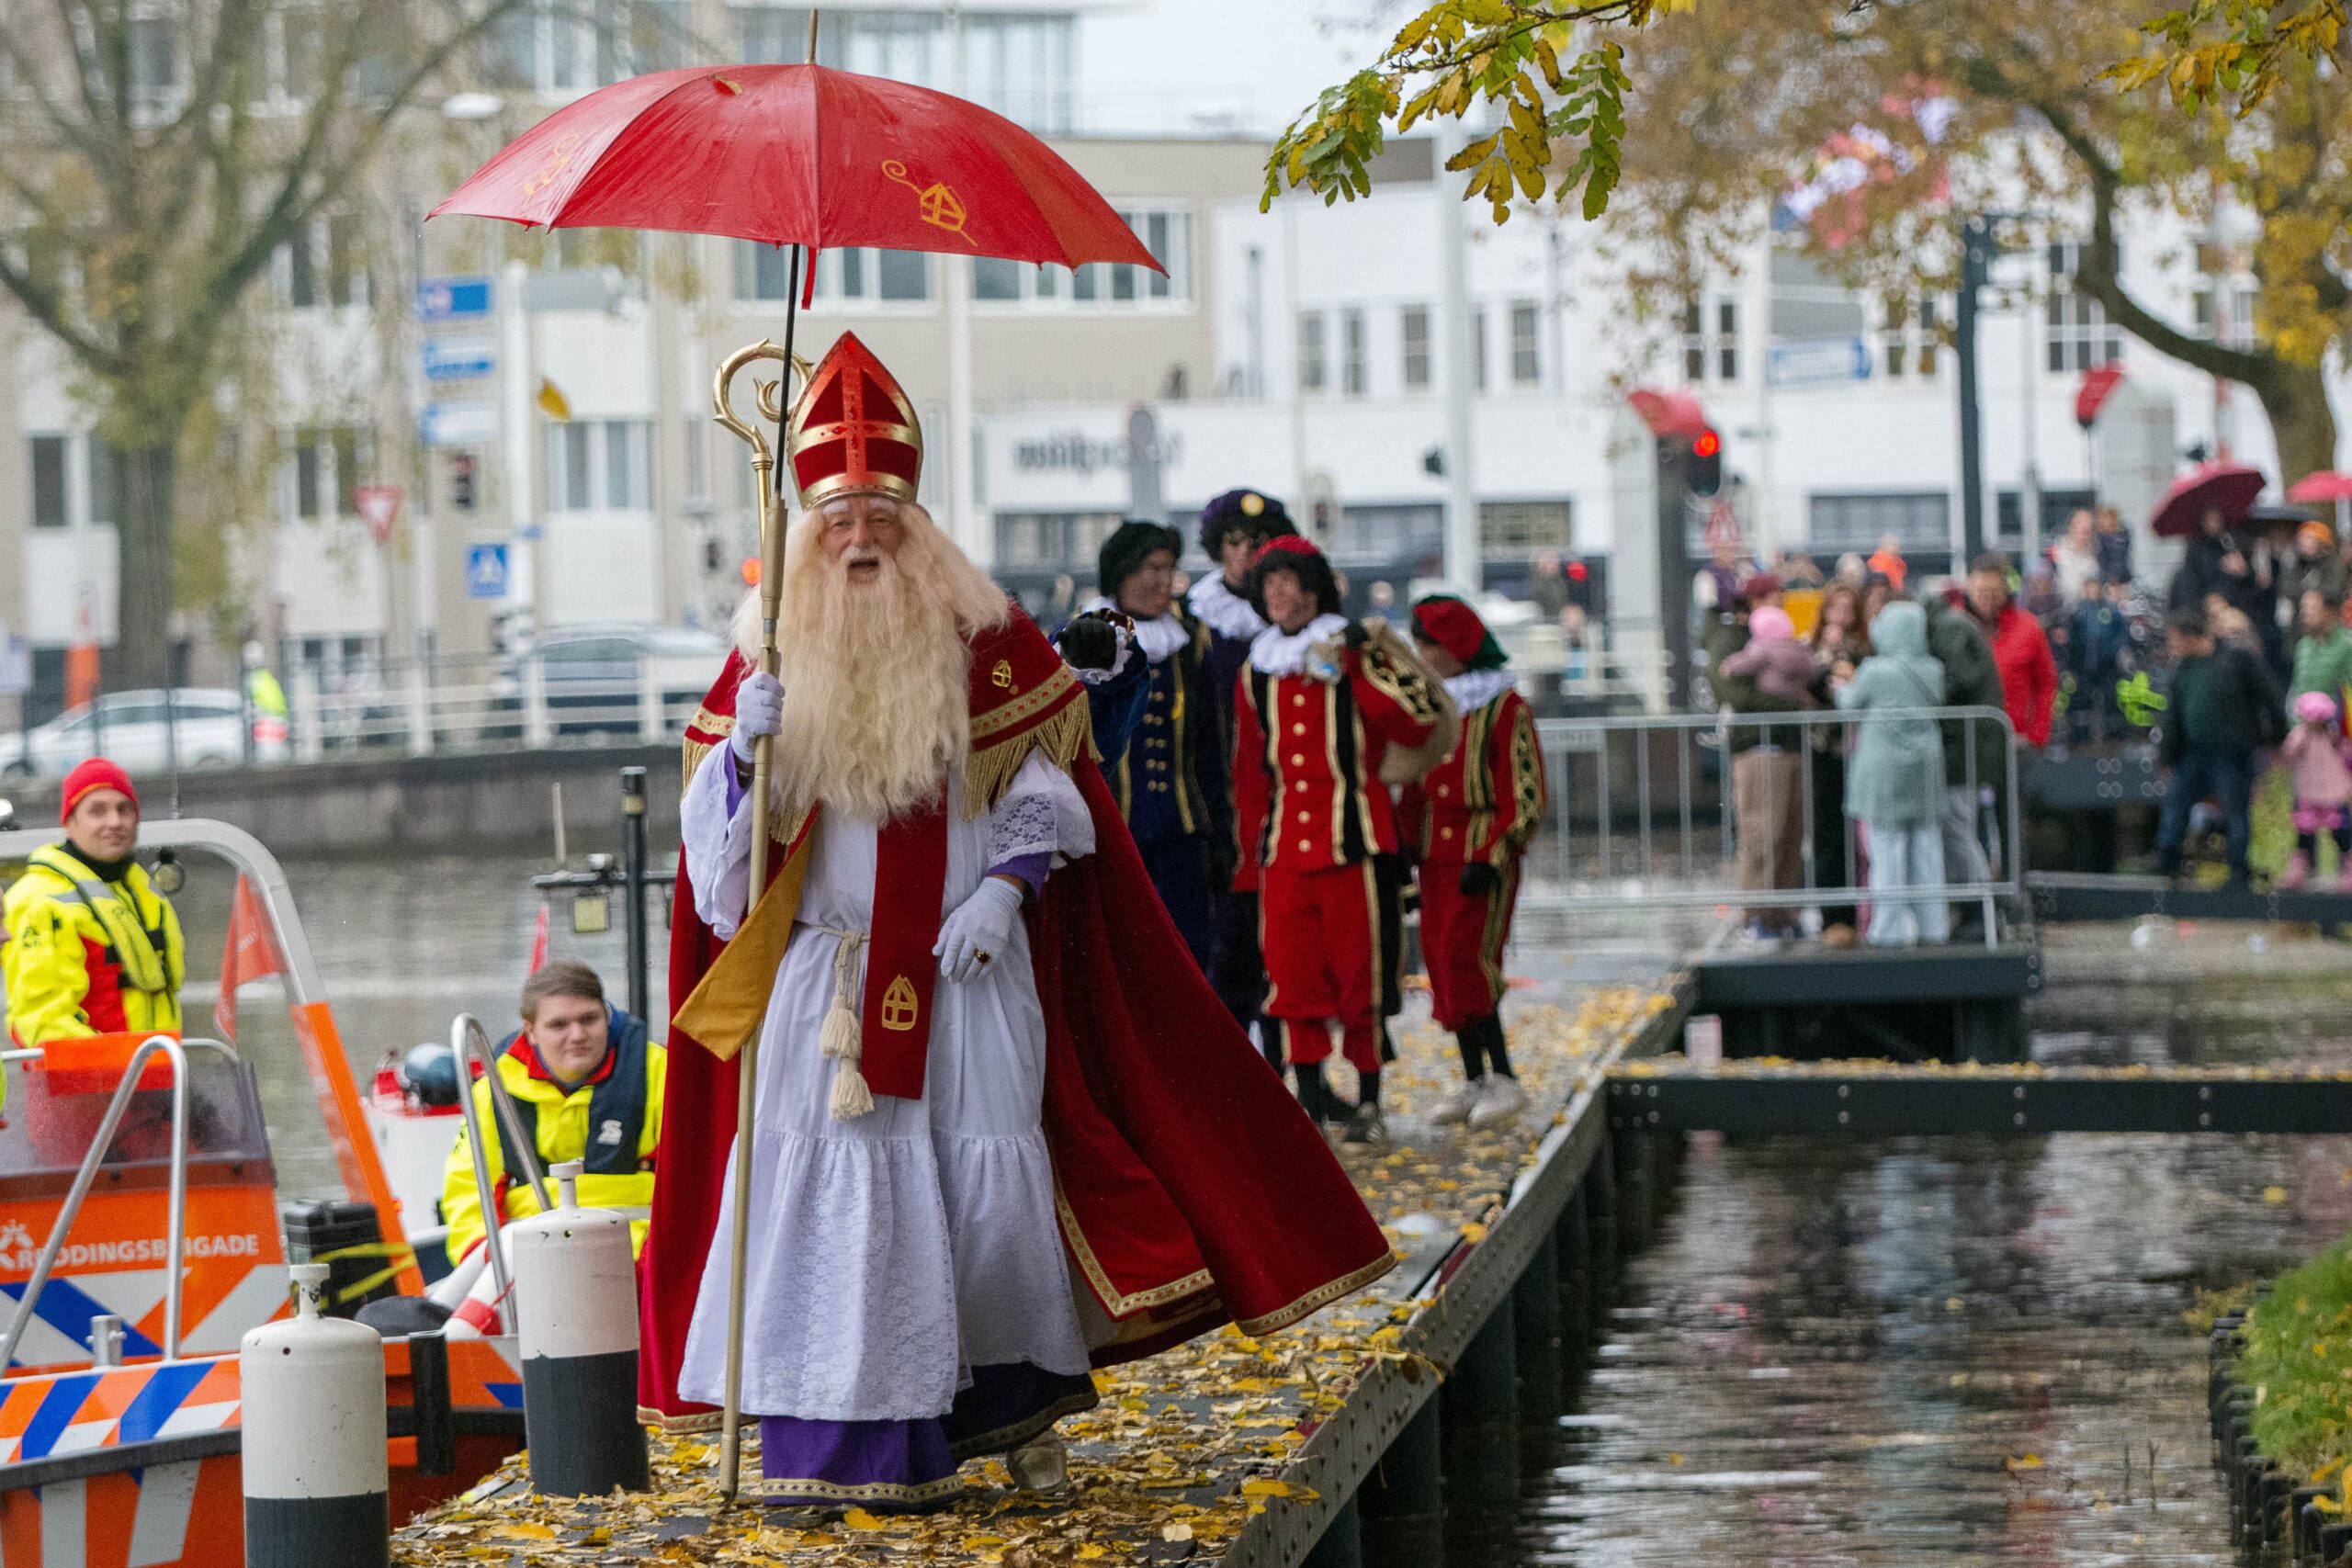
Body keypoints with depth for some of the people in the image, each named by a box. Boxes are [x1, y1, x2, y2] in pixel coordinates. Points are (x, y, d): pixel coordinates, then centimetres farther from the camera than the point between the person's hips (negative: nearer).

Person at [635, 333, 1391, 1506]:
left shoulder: (984, 640, 2)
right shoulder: (773, 652, 4)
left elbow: (1050, 789, 5)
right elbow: (719, 834, 3)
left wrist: (1006, 885, -10)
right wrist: (746, 739, -16)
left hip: (968, 969, 0)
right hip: (823, 974, 0)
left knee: (987, 1178, 0)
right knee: (823, 1184, -6)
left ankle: (1018, 1403, 19)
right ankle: (830, 1442, -2)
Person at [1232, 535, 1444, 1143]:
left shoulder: (1357, 655, 2)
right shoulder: (1257, 672, 14)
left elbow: (1416, 726, -7)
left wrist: (1352, 671, -12)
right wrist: (1250, 845, 13)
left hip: (1350, 837, -4)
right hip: (1284, 838, 4)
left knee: (1359, 968, -2)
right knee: (1291, 968, -1)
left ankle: (1368, 1099, 6)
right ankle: (1309, 1091, 6)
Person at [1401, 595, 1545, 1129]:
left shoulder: (1505, 709, -9)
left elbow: (1527, 796, -10)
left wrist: (1490, 859, -17)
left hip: (1485, 856, -7)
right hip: (1435, 855, 7)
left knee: (1465, 961, -16)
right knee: (1442, 964, 6)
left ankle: (1504, 1080, -11)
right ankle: (1474, 1081, 14)